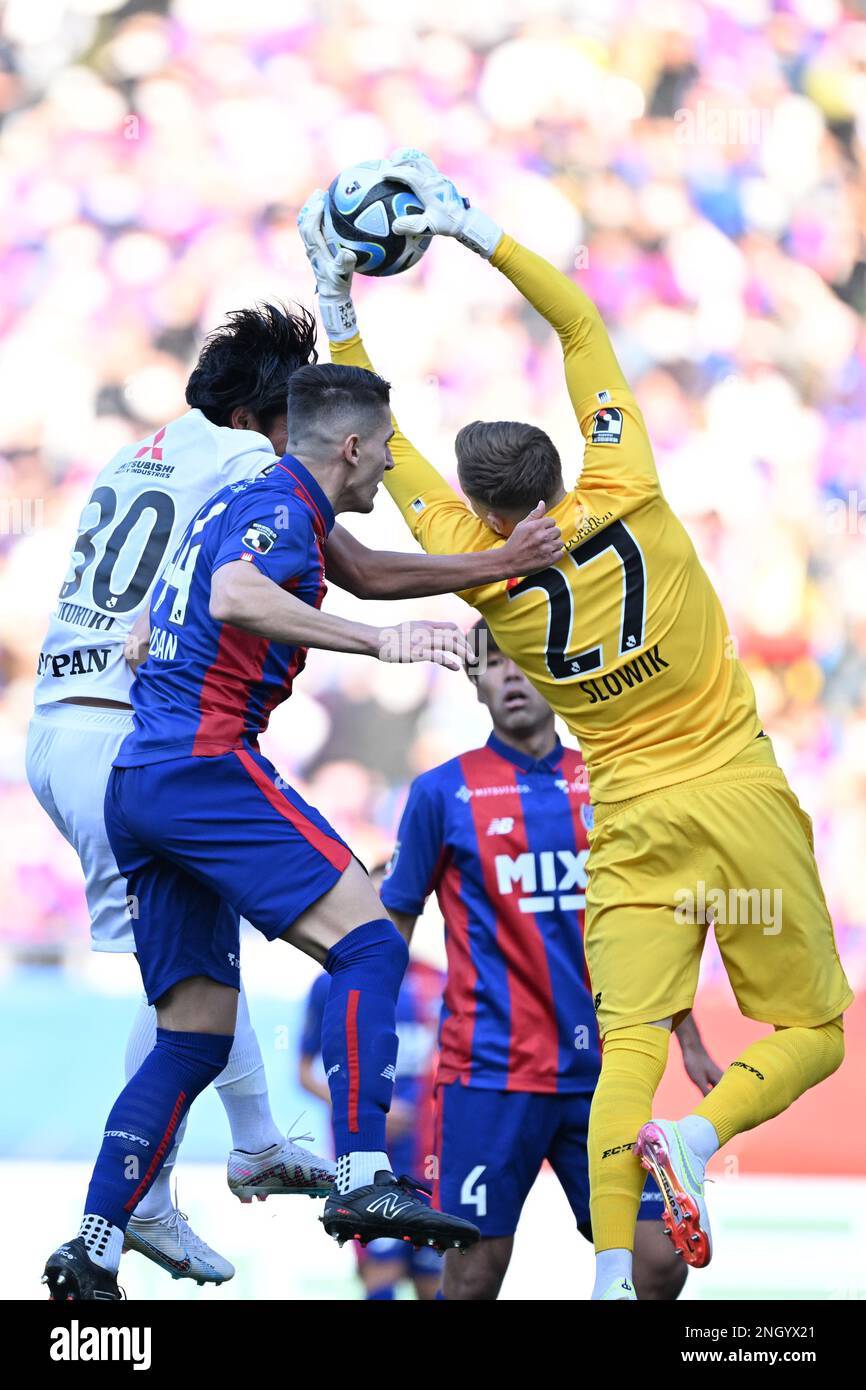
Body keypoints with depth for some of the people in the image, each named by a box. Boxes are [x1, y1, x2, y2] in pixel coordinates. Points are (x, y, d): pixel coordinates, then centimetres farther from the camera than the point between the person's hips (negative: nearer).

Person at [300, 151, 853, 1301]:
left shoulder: (484, 571, -5)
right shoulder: (625, 500, -7)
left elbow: (383, 444, 7)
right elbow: (581, 324, 0)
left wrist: (339, 307, 9)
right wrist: (476, 231, 0)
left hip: (635, 832, 1)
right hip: (744, 800, -1)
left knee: (630, 1049, -3)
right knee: (811, 1032, 8)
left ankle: (612, 1267, -22)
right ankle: (699, 1135, -19)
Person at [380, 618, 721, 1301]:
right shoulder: (442, 792, 2)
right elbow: (390, 929, 6)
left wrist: (690, 1044, 17)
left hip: (600, 1068, 3)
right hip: (489, 1073, -3)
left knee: (659, 1262, -4)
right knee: (476, 1273, -5)